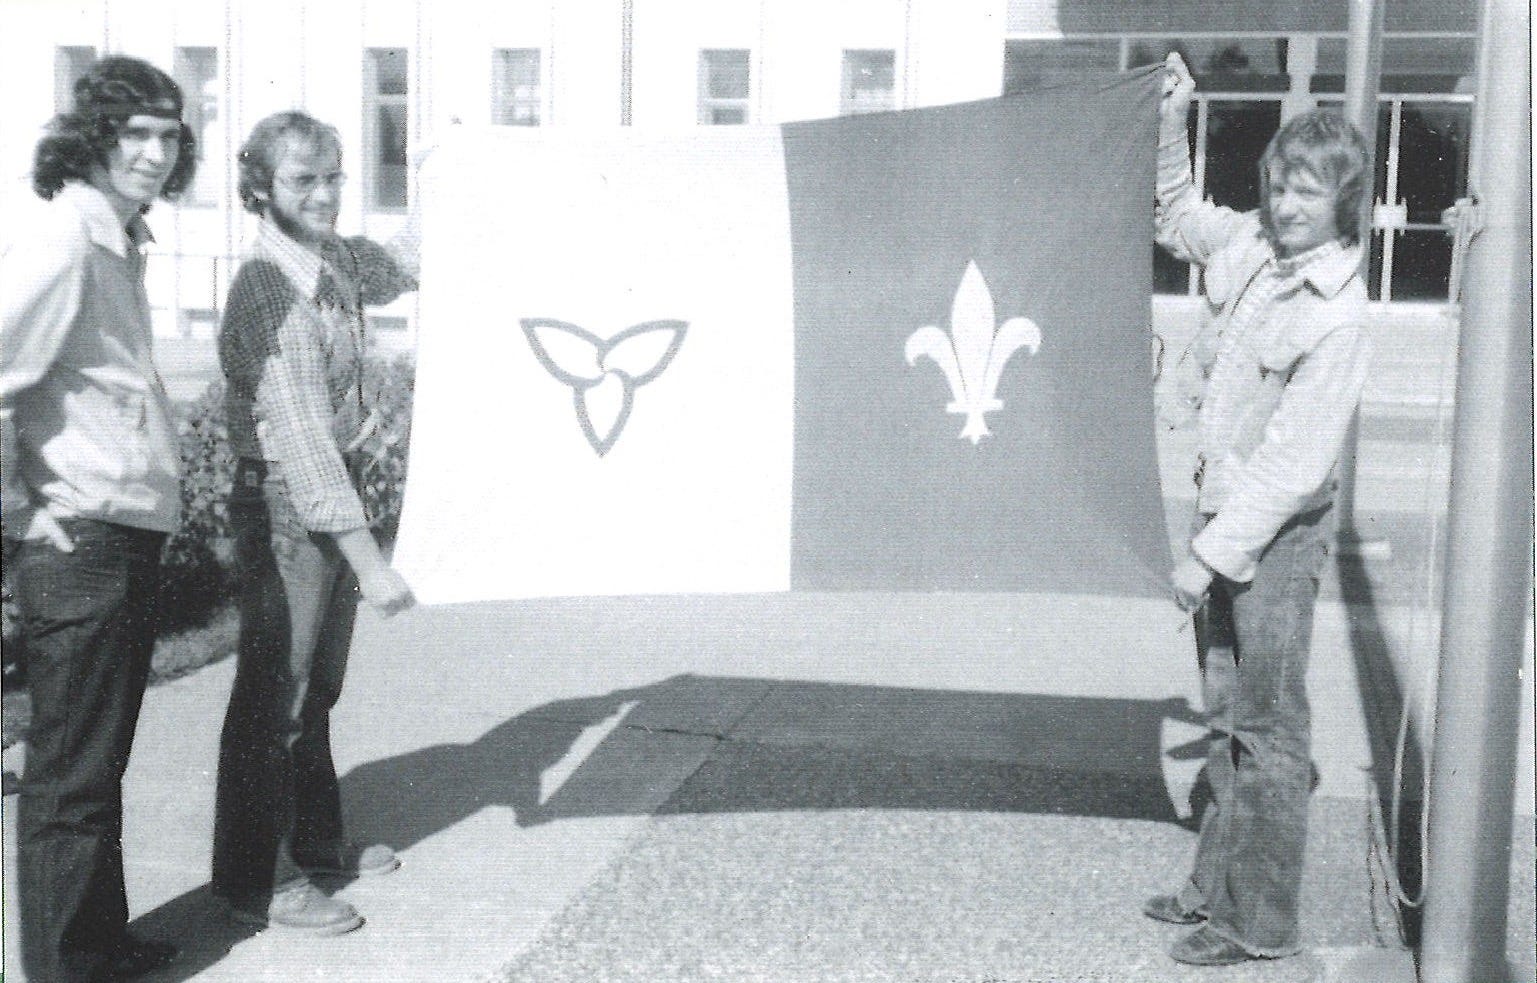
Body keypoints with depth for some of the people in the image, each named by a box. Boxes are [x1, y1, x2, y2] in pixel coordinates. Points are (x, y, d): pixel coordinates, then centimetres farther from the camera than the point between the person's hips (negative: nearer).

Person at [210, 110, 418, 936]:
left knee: (317, 686, 19)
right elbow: (301, 433, -27)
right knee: (273, 693, 1)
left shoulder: (337, 263, 4)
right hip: (284, 504, -9)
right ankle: (256, 882, 13)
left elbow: (403, 265, 28)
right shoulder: (268, 288, -22)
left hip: (335, 494, 9)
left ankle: (315, 840, 34)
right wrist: (370, 561, -29)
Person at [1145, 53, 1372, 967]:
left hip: (1279, 533, -8)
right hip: (1224, 506, 8)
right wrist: (1171, 126, 8)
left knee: (1268, 730, 2)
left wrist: (1211, 555, -22)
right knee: (1227, 718, 18)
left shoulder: (1338, 316, -22)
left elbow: (1295, 463, -23)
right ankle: (1216, 888, 32)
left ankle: (1262, 924, 15)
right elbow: (1176, 215, 22)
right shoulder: (1250, 244, 0)